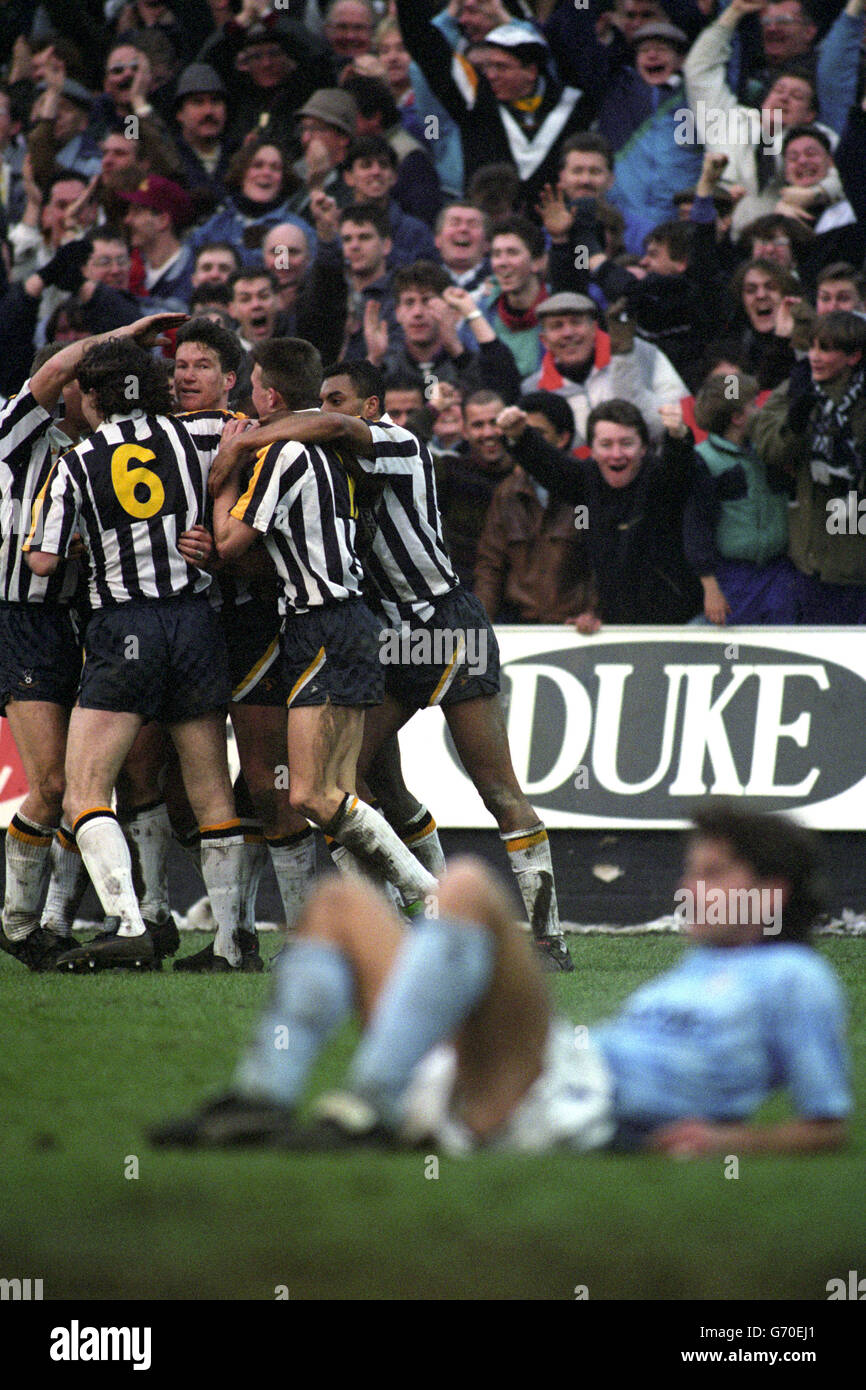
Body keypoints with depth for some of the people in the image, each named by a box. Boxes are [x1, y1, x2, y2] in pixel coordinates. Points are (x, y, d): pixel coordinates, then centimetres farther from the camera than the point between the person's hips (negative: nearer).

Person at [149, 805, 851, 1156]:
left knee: (468, 886, -27)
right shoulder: (690, 971, 37)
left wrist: (727, 1139, -9)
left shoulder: (794, 977, 13)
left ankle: (367, 1113, -35)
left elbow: (828, 1128, 6)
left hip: (570, 1104, -9)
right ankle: (263, 1100, -10)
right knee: (340, 903, 16)